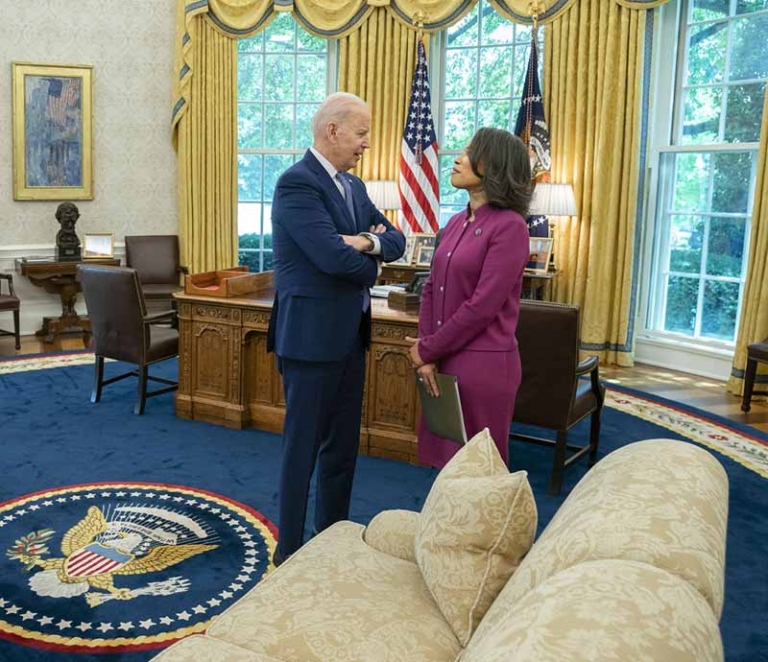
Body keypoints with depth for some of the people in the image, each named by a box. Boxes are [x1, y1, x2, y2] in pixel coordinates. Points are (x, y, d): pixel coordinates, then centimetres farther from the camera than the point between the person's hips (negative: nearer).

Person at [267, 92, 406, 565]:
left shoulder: (354, 187, 13)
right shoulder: (297, 183, -15)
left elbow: (396, 241, 8)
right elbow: (333, 256, -25)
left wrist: (367, 241, -14)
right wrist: (373, 265, -5)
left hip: (350, 335, 9)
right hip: (312, 335, -9)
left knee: (343, 446, 16)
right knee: (303, 447, 2)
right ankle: (290, 552, 16)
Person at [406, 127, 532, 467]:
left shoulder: (509, 226, -14)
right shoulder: (457, 222, 10)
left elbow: (482, 306, -18)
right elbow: (431, 289, 9)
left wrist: (427, 350, -10)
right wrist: (425, 353, -2)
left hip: (484, 363, -7)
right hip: (445, 362, 7)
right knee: (446, 461, 16)